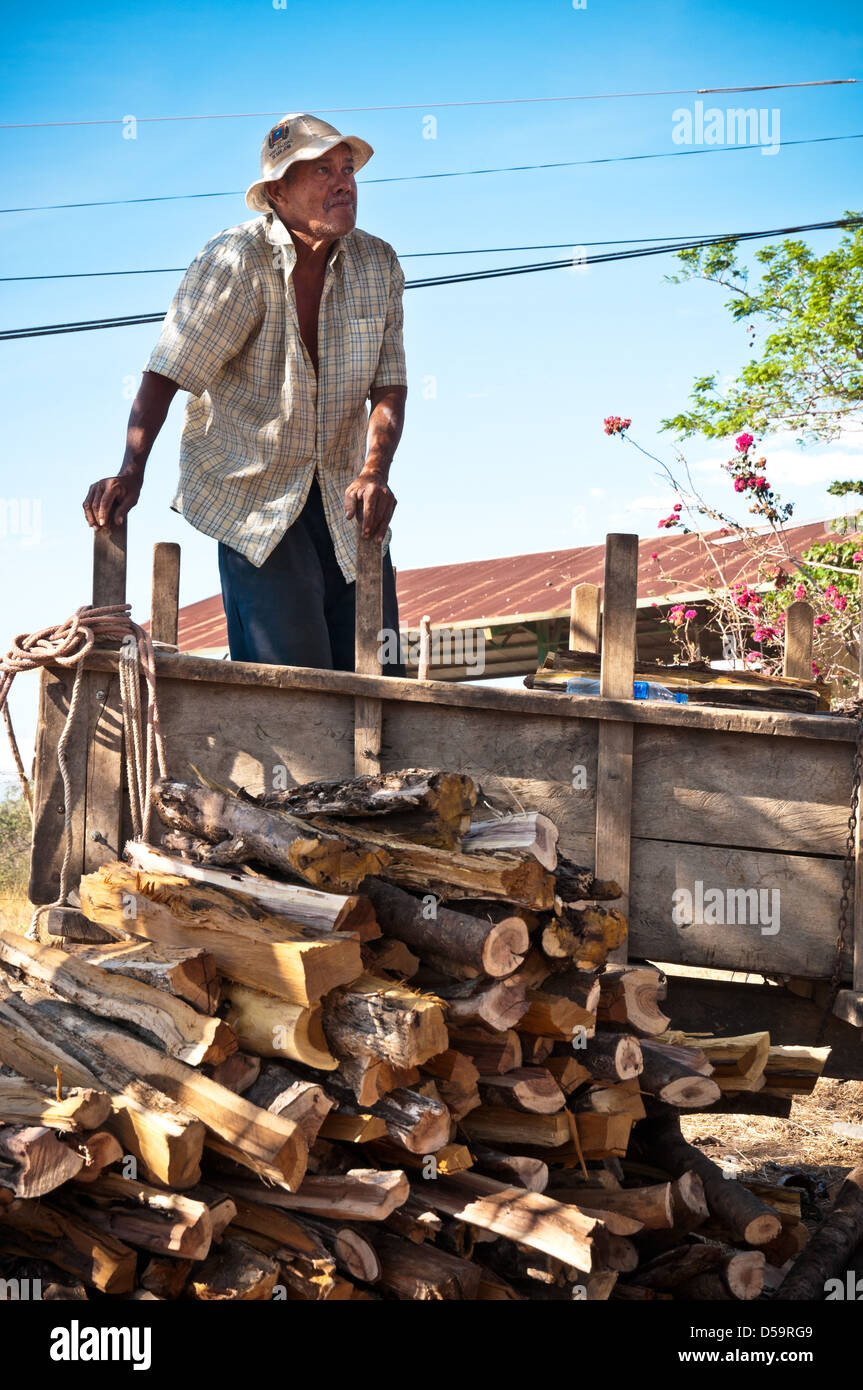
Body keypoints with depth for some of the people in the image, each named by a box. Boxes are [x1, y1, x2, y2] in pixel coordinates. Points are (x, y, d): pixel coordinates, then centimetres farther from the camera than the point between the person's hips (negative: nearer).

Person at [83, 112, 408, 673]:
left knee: (379, 678, 0)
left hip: (344, 495, 5)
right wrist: (130, 473, -25)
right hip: (251, 491, -4)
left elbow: (389, 386, -1)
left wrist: (375, 472, -18)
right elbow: (165, 373, -14)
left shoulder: (379, 264, -2)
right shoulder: (234, 261, -15)